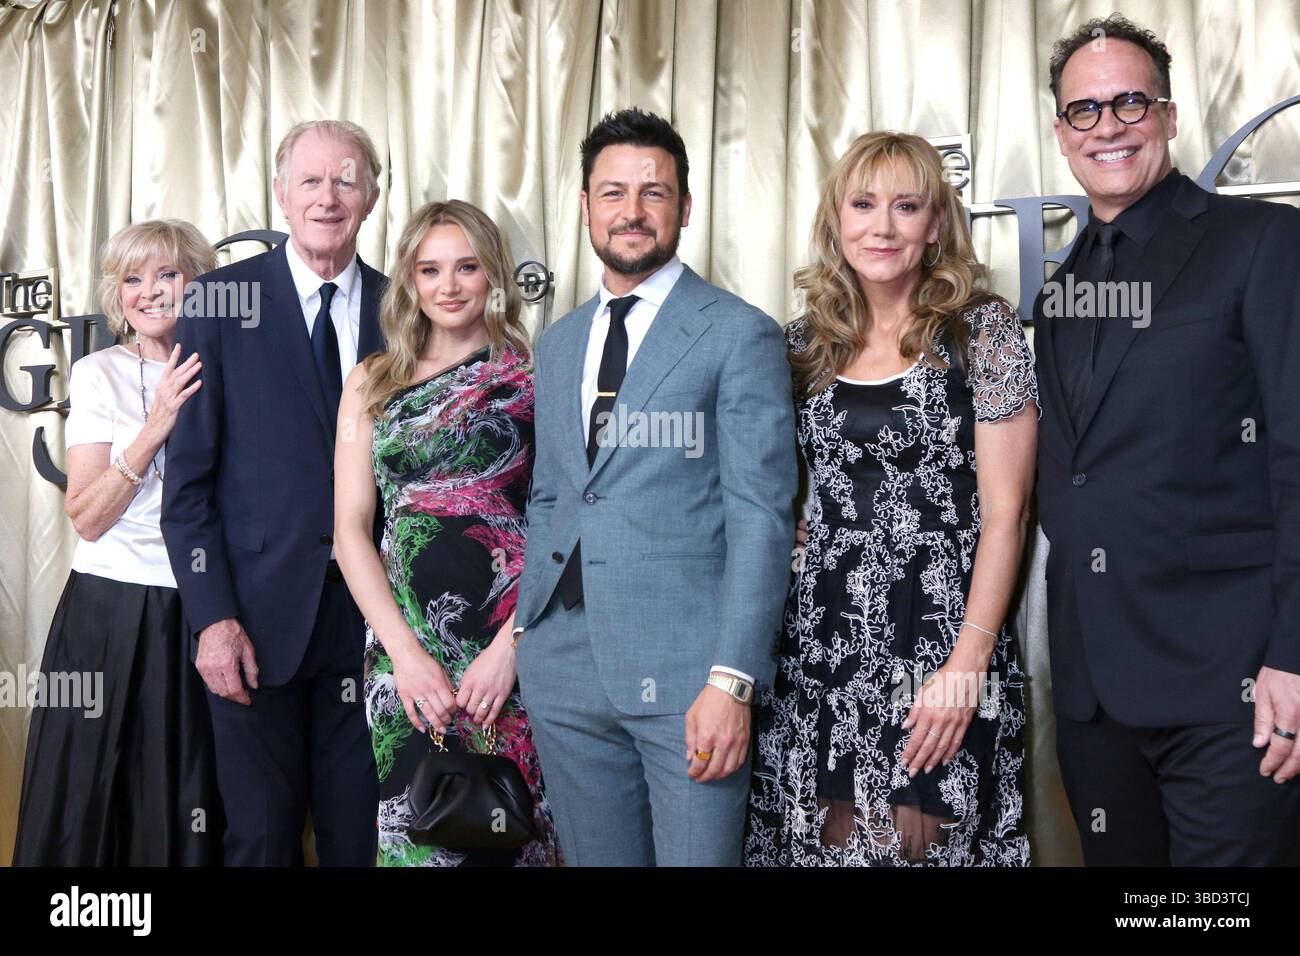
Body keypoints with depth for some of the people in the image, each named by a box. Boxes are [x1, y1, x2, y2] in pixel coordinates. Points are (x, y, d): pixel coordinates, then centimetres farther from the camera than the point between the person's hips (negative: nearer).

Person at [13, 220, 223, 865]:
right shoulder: (98, 374, 0)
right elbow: (86, 518, -9)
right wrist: (156, 426, -17)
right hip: (109, 613, -1)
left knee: (190, 815, 8)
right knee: (93, 808, 7)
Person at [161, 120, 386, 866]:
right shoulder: (222, 299, -1)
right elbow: (188, 474, -2)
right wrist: (213, 616, -9)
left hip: (369, 616, 2)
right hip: (258, 615, -2)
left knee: (360, 832, 11)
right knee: (262, 835, 9)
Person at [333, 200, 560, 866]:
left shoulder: (535, 372, 2)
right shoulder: (370, 384, 11)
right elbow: (351, 528, 6)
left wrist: (511, 644, -13)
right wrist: (405, 650, -5)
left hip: (510, 645, -2)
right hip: (403, 644, 2)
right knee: (415, 830, 6)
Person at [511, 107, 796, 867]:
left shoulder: (739, 334, -4)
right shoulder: (557, 345, 16)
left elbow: (761, 513, -10)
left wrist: (732, 681, -16)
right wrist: (529, 632, 10)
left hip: (686, 673, -5)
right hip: (567, 673, 5)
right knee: (595, 856, 14)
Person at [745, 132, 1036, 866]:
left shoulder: (984, 330, -4)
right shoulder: (806, 342, 8)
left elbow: (1005, 509, -8)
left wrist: (967, 664, -14)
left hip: (943, 639, -3)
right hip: (825, 643, 3)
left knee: (921, 839, 4)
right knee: (829, 841, 8)